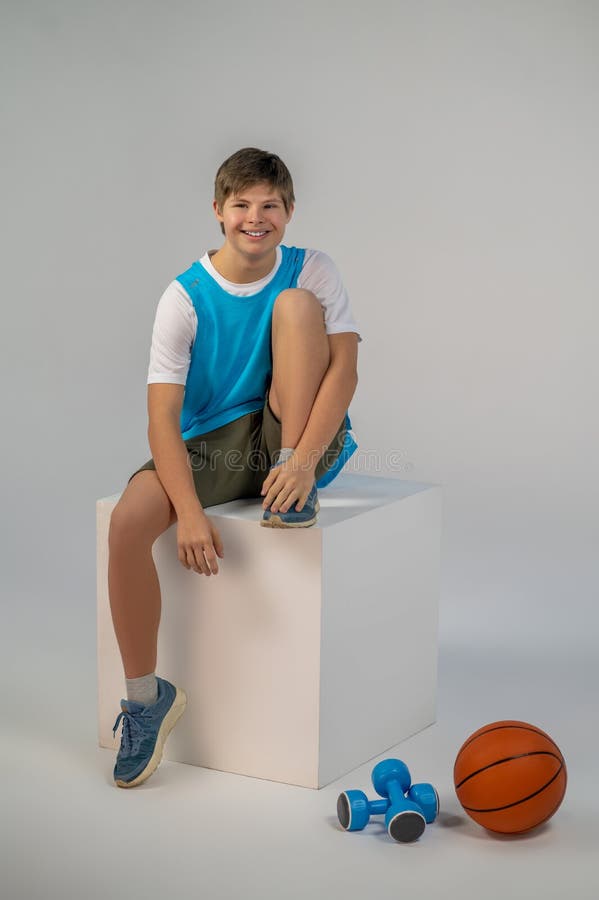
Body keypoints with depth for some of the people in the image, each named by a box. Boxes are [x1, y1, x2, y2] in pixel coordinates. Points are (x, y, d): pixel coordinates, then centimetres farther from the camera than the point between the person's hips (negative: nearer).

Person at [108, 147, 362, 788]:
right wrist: (190, 511, -28)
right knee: (127, 524, -28)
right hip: (211, 446, 0)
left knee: (297, 303, -20)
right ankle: (147, 694, -9)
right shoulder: (185, 298, -6)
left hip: (297, 438, 0)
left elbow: (344, 368, -14)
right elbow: (163, 416, -13)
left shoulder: (311, 271, -2)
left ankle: (299, 490, -20)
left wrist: (303, 461, -30)